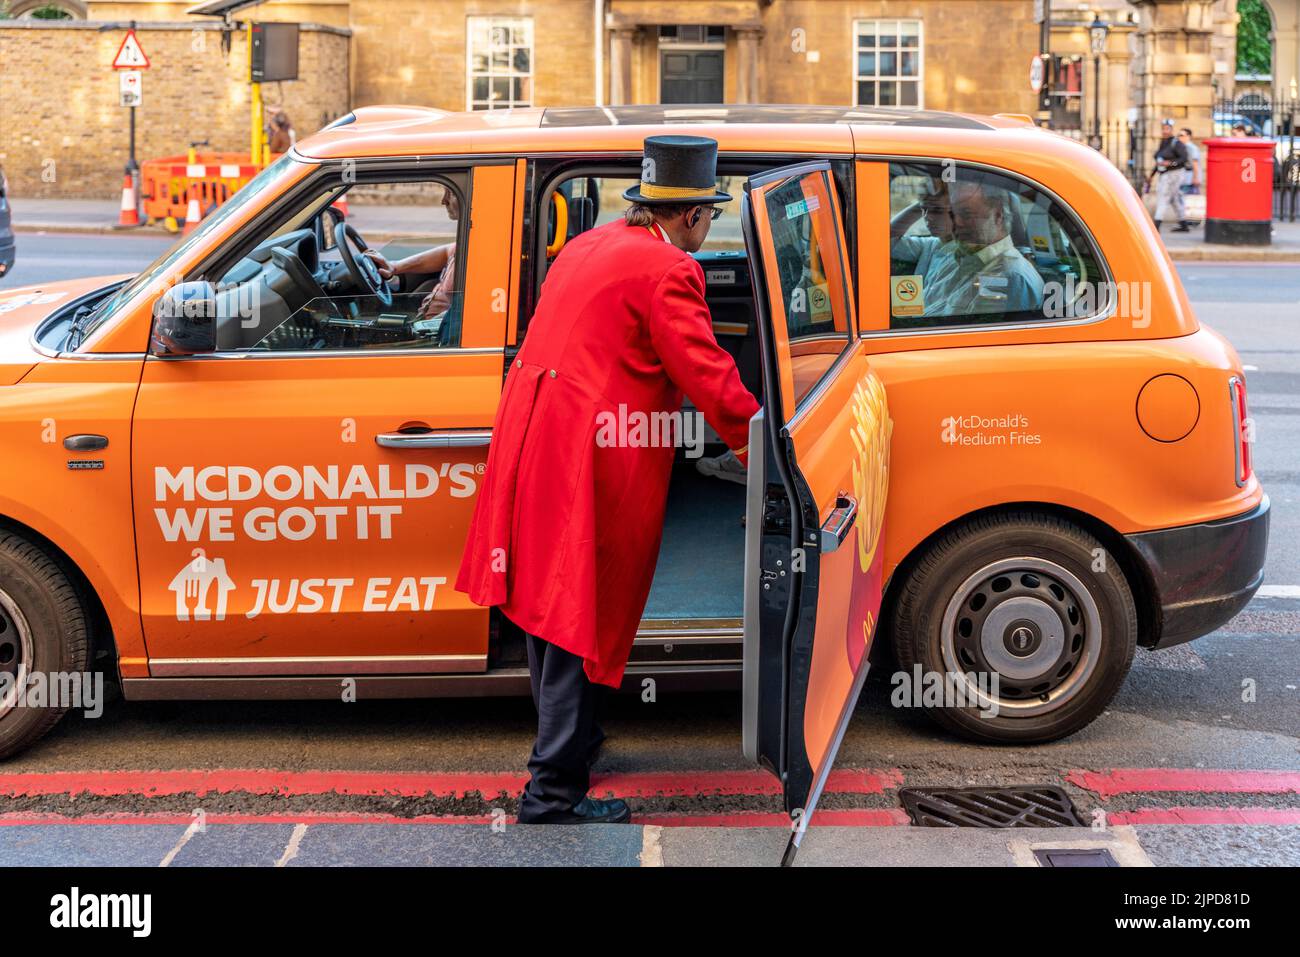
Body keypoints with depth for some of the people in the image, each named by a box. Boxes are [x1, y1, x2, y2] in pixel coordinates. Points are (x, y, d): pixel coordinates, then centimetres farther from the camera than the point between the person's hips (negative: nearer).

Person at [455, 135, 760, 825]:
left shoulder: (587, 246, 16)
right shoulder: (668, 269, -12)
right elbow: (709, 377, -15)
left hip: (532, 431, 9)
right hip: (592, 456, -9)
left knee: (549, 599, 21)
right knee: (580, 616, -4)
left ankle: (562, 739, 39)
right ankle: (554, 794, -2)